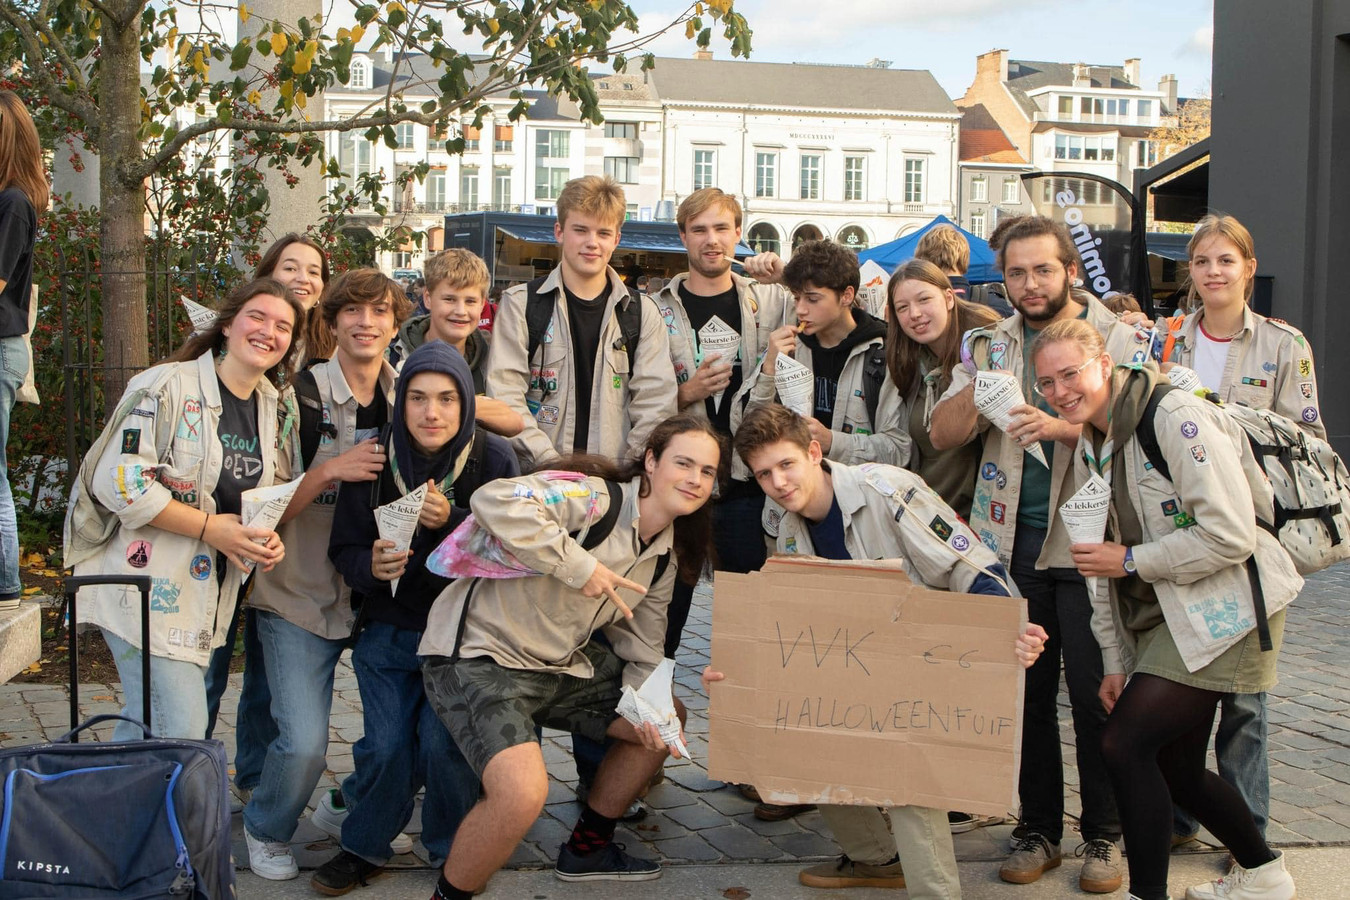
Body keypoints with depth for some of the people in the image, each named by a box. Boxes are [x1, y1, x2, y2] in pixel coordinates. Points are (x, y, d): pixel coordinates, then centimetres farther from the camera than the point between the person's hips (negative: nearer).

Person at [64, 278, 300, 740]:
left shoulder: (271, 408, 12)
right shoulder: (169, 387, -12)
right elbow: (118, 480, -19)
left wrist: (266, 539, 1)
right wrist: (211, 528, -19)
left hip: (209, 594, 8)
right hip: (150, 591, -8)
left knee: (144, 732, 13)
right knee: (180, 740, -11)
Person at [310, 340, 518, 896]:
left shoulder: (493, 459, -11)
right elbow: (343, 549, -1)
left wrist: (452, 522, -27)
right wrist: (371, 565, -24)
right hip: (389, 627, 2)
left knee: (443, 740, -15)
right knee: (387, 745, -8)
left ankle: (456, 854, 12)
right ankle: (365, 846, 20)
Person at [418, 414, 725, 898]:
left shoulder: (664, 557, 7)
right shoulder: (593, 498, -21)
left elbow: (641, 646, 17)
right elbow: (494, 501, -37)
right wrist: (579, 566, -33)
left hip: (561, 662, 10)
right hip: (481, 654, -10)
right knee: (523, 794, -30)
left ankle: (587, 848, 36)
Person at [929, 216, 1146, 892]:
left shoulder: (1119, 340, 1)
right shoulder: (989, 344, 11)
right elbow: (943, 435, 4)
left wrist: (1061, 427, -24)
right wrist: (984, 381, -13)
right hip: (1012, 540, 3)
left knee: (1096, 695, -2)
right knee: (1026, 690, 7)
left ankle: (1103, 835, 13)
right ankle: (1038, 828, 20)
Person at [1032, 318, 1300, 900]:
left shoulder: (1176, 418, -17)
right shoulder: (1090, 447, 10)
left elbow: (1230, 535, -22)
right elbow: (1111, 557, 14)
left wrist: (1131, 562, -17)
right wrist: (1118, 661, 12)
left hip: (1223, 610, -9)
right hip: (1166, 614, 9)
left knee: (1124, 744, -16)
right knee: (1172, 767, 10)